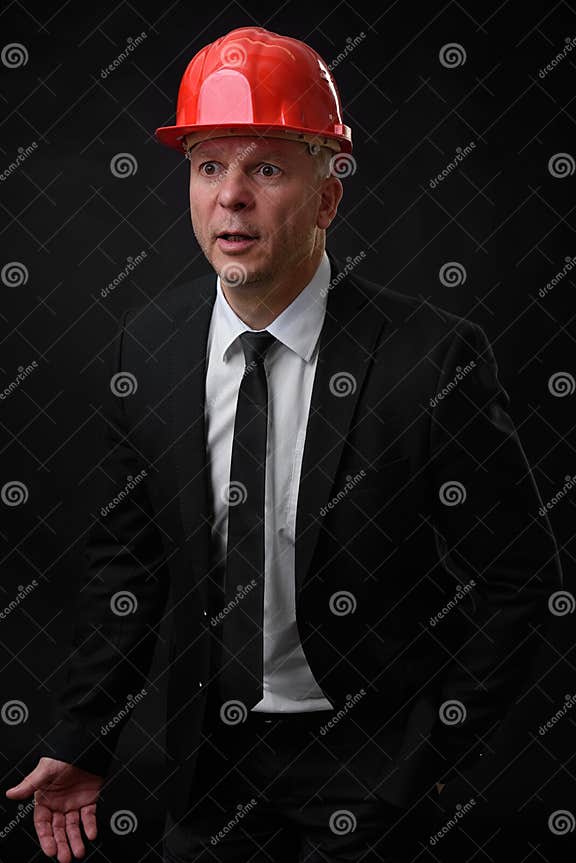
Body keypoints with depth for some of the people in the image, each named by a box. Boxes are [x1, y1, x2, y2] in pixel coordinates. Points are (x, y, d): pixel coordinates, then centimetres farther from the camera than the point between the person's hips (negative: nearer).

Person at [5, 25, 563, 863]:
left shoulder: (433, 356, -19)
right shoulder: (145, 344, -6)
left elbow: (516, 574, -11)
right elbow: (126, 556, 2)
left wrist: (438, 752, -10)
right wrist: (81, 742, -1)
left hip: (366, 761, -3)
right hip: (210, 748, 4)